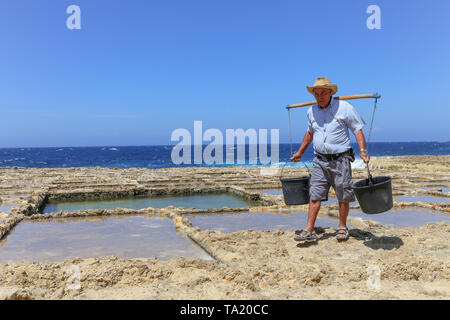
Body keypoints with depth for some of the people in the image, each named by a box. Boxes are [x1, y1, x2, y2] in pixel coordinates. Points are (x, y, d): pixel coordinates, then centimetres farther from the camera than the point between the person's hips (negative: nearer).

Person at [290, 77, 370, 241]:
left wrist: (363, 150, -15)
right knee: (314, 195, -2)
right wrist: (300, 152, 25)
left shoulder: (344, 108, -5)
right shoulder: (312, 111, 9)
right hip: (320, 160, 4)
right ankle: (309, 230, -1)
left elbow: (357, 130, -3)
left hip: (340, 159, -3)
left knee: (343, 196, 5)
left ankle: (342, 227, 21)